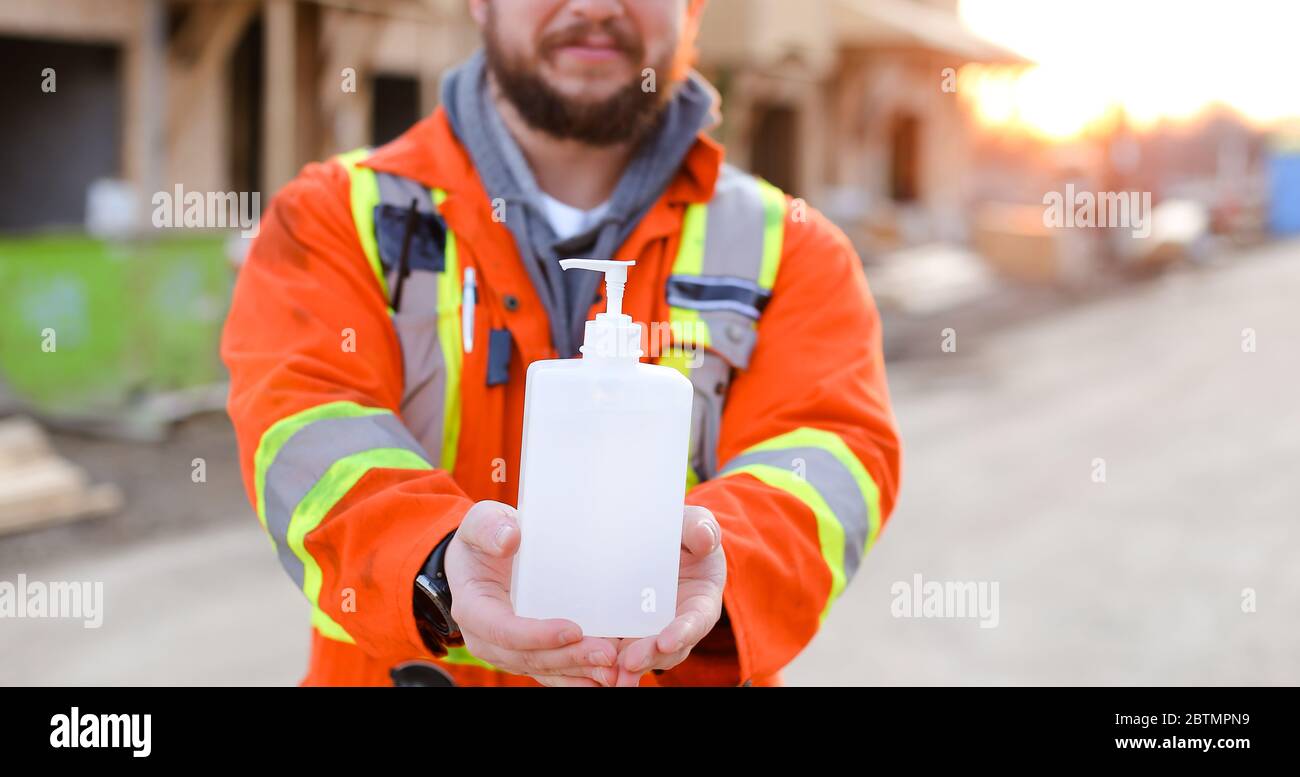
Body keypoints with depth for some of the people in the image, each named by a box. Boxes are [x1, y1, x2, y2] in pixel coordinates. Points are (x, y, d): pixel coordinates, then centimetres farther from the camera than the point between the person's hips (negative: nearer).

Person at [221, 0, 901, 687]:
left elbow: (830, 442, -9)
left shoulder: (788, 245, 6)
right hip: (400, 665, 1)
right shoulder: (337, 216, 4)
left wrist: (705, 566, -30)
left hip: (689, 667, 0)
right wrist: (440, 571, -31)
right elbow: (313, 430, -11)